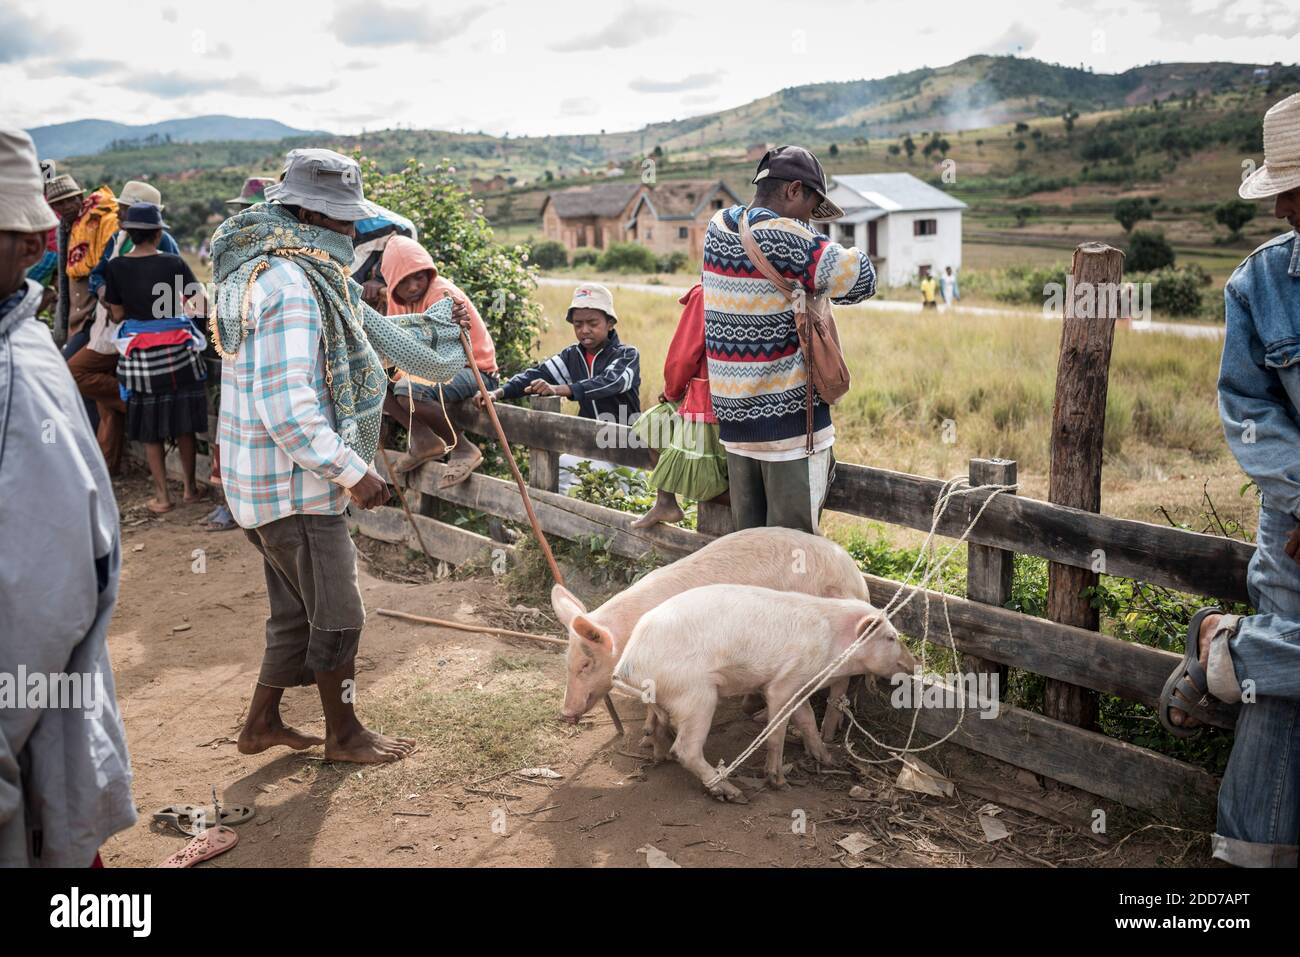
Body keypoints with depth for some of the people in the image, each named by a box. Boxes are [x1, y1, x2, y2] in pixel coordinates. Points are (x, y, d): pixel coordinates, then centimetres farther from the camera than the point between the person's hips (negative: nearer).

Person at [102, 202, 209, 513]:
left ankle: (162, 496, 12)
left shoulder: (116, 267, -4)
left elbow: (117, 315, 2)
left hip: (139, 352, 1)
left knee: (150, 426, 9)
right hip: (177, 346, -1)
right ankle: (190, 487, 20)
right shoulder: (172, 263, -8)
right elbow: (202, 306, -8)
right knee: (183, 421, 11)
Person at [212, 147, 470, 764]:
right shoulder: (289, 285, -22)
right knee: (338, 616, 4)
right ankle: (344, 735, 21)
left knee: (297, 611, 21)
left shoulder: (282, 271, 12)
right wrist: (353, 471, -23)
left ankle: (262, 723, 34)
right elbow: (287, 406, -28)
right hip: (294, 486, -10)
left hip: (263, 480, 10)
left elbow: (359, 331, 25)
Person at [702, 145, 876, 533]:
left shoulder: (717, 227, 6)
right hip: (790, 417, -7)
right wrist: (853, 255, 9)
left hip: (733, 419, 7)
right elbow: (860, 280, -13)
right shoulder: (785, 239, -15)